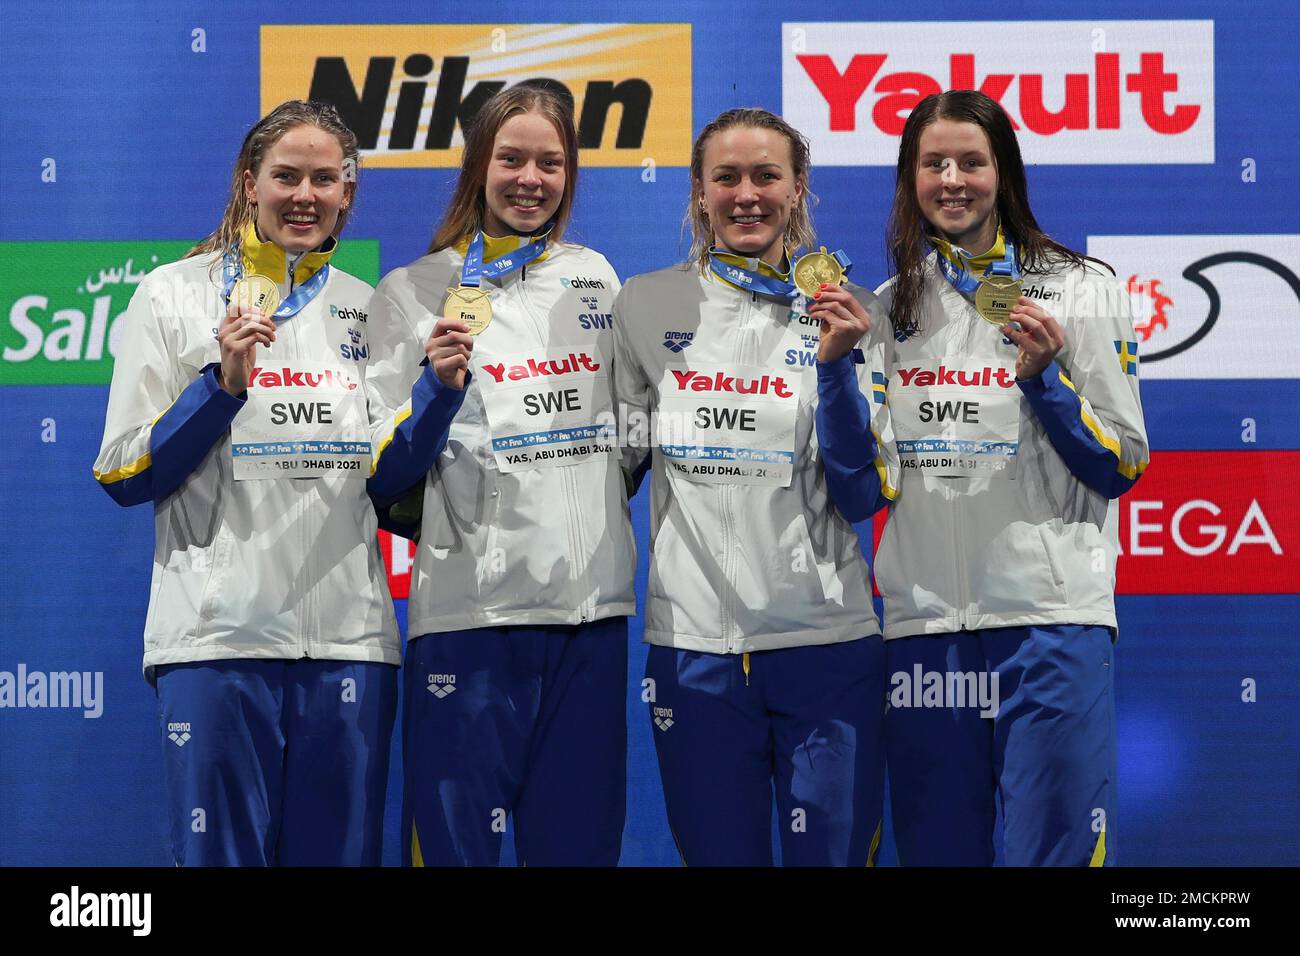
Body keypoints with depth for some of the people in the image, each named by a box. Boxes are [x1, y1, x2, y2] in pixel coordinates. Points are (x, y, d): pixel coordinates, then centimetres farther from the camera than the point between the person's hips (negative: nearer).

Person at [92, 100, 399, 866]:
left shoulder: (370, 310, 14)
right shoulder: (174, 296, 4)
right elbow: (121, 478, 0)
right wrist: (222, 382, -12)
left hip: (350, 640, 3)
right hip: (220, 637, -3)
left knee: (339, 852, 5)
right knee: (221, 854, -2)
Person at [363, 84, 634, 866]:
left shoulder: (595, 277, 12)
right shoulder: (414, 293, 1)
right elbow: (385, 482, -2)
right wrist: (439, 386, -16)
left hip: (591, 604, 4)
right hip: (472, 607, -4)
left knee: (579, 838, 8)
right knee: (457, 841, -4)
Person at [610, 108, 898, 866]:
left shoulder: (846, 313, 3)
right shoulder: (647, 306, 5)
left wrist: (842, 363, -13)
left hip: (828, 640, -1)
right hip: (694, 643, 1)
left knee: (832, 855, 3)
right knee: (718, 853, 6)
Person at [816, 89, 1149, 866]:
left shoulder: (1085, 292, 4)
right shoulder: (887, 310, 13)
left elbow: (1121, 471, 1)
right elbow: (858, 496, 9)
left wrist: (1043, 377, -12)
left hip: (1051, 624, -3)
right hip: (924, 622, 3)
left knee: (1054, 850, -6)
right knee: (938, 850, 7)